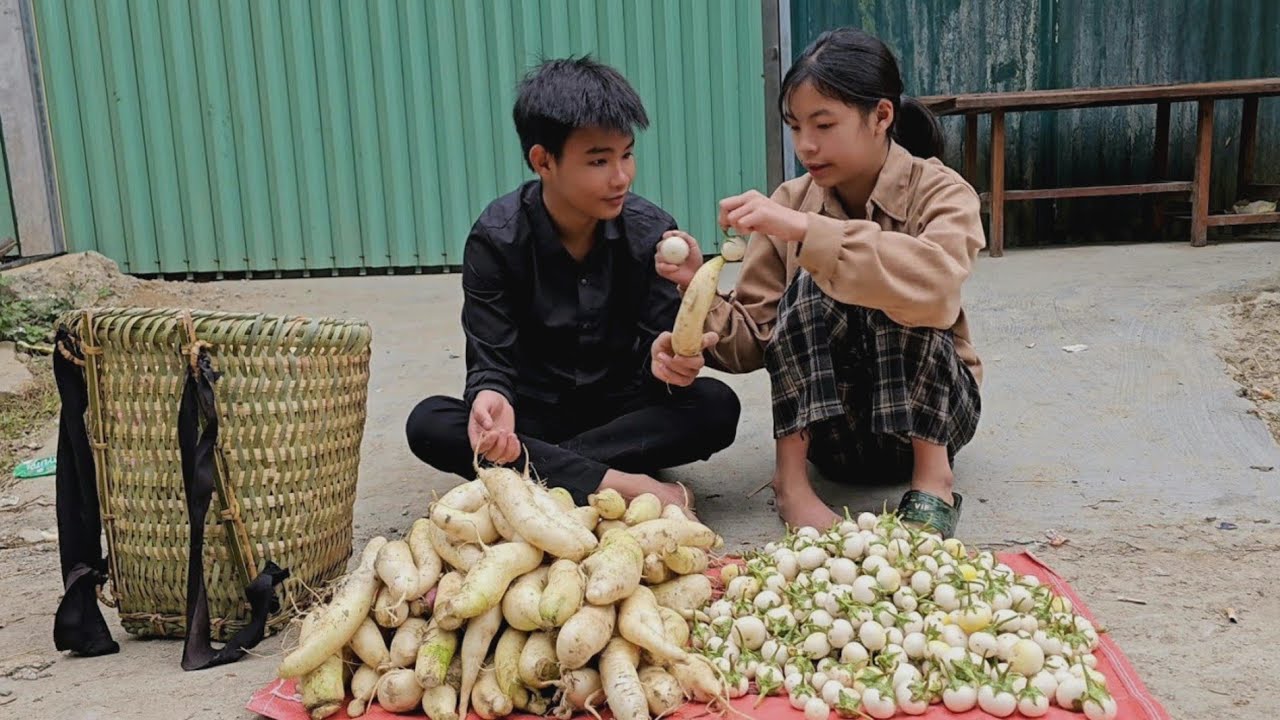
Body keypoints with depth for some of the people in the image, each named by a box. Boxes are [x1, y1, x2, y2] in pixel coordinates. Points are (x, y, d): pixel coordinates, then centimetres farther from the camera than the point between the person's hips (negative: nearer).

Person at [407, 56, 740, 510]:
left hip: (621, 411, 1)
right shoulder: (497, 239, -14)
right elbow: (492, 361, -15)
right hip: (534, 415, -1)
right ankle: (618, 484, -33)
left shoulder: (652, 232, -10)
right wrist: (491, 399, -41)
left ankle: (534, 467, -25)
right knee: (428, 424, -28)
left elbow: (655, 353, -12)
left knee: (717, 406, -26)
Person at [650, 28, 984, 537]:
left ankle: (932, 475, -19)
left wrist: (805, 231, -41)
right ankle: (791, 472, -21)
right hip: (824, 419, 2)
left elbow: (933, 288, -37)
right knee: (813, 285, -24)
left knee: (896, 300, -29)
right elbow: (753, 342, -7)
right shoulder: (790, 202, -3)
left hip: (931, 412, -2)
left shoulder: (940, 192, -13)